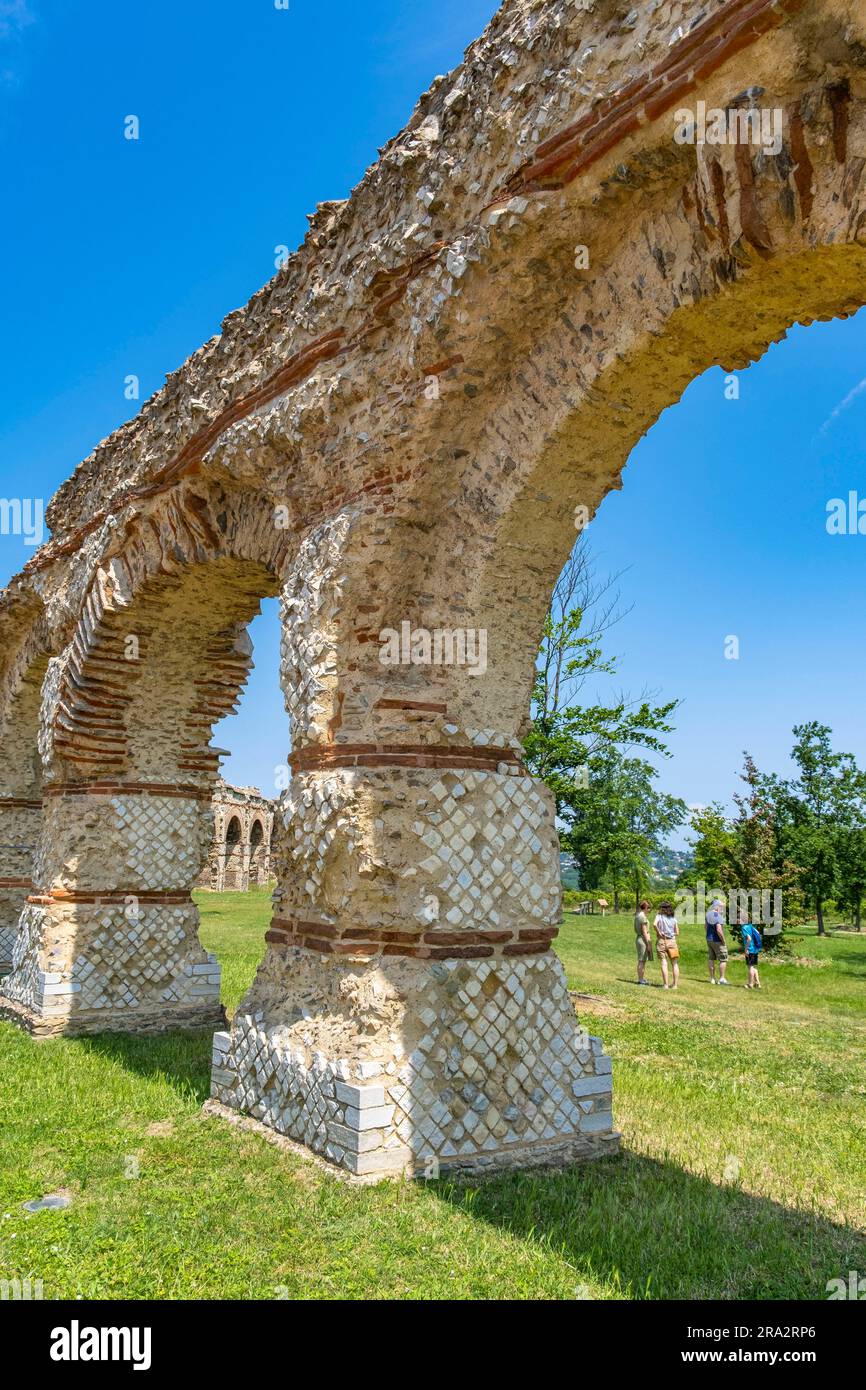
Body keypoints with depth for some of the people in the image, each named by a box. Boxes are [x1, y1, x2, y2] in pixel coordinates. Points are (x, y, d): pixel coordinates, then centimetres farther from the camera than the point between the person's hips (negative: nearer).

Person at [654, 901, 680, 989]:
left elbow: (654, 924, -23)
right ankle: (675, 984, 9)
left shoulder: (659, 916, -2)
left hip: (662, 941, -2)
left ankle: (666, 985, -6)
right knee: (675, 964, 10)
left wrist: (659, 932, -9)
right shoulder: (673, 919, 6)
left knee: (664, 964, -1)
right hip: (672, 941, 2)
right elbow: (677, 933, 5)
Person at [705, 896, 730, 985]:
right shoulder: (718, 916, -22)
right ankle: (722, 979, 4)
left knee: (711, 959, 13)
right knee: (723, 960, 3)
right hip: (717, 941, -8)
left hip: (709, 940, 8)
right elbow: (719, 930, -28)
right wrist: (724, 941, -16)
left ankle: (712, 979, 18)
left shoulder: (708, 914, 5)